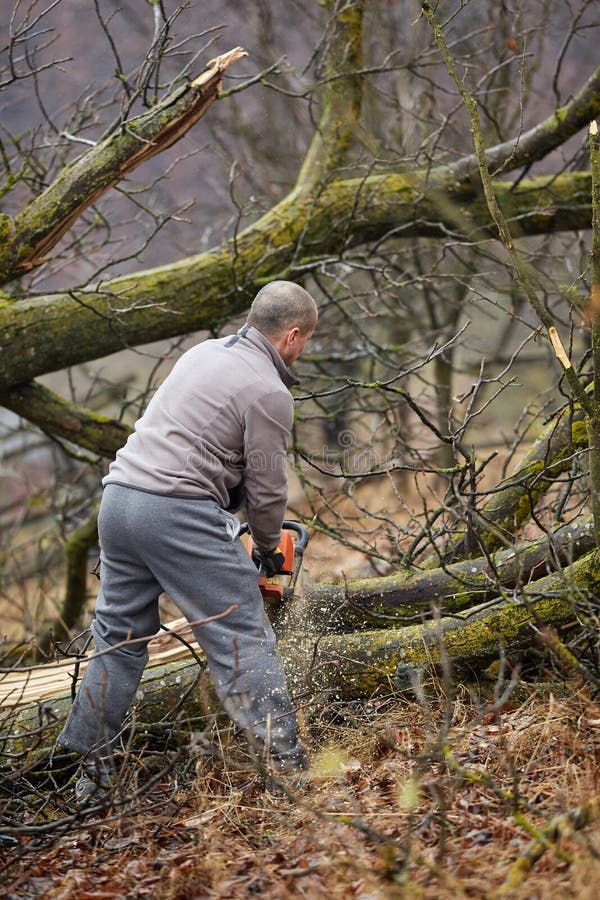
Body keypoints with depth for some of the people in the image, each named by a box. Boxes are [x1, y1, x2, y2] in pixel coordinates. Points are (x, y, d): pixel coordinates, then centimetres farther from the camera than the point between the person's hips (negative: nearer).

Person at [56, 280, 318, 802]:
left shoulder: (204, 352, 18)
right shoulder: (269, 393, -6)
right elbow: (267, 489, -3)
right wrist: (269, 548, 14)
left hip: (120, 497, 8)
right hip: (180, 512, -8)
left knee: (119, 639, 16)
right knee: (244, 639, -4)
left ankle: (91, 770, 20)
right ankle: (288, 763, -7)